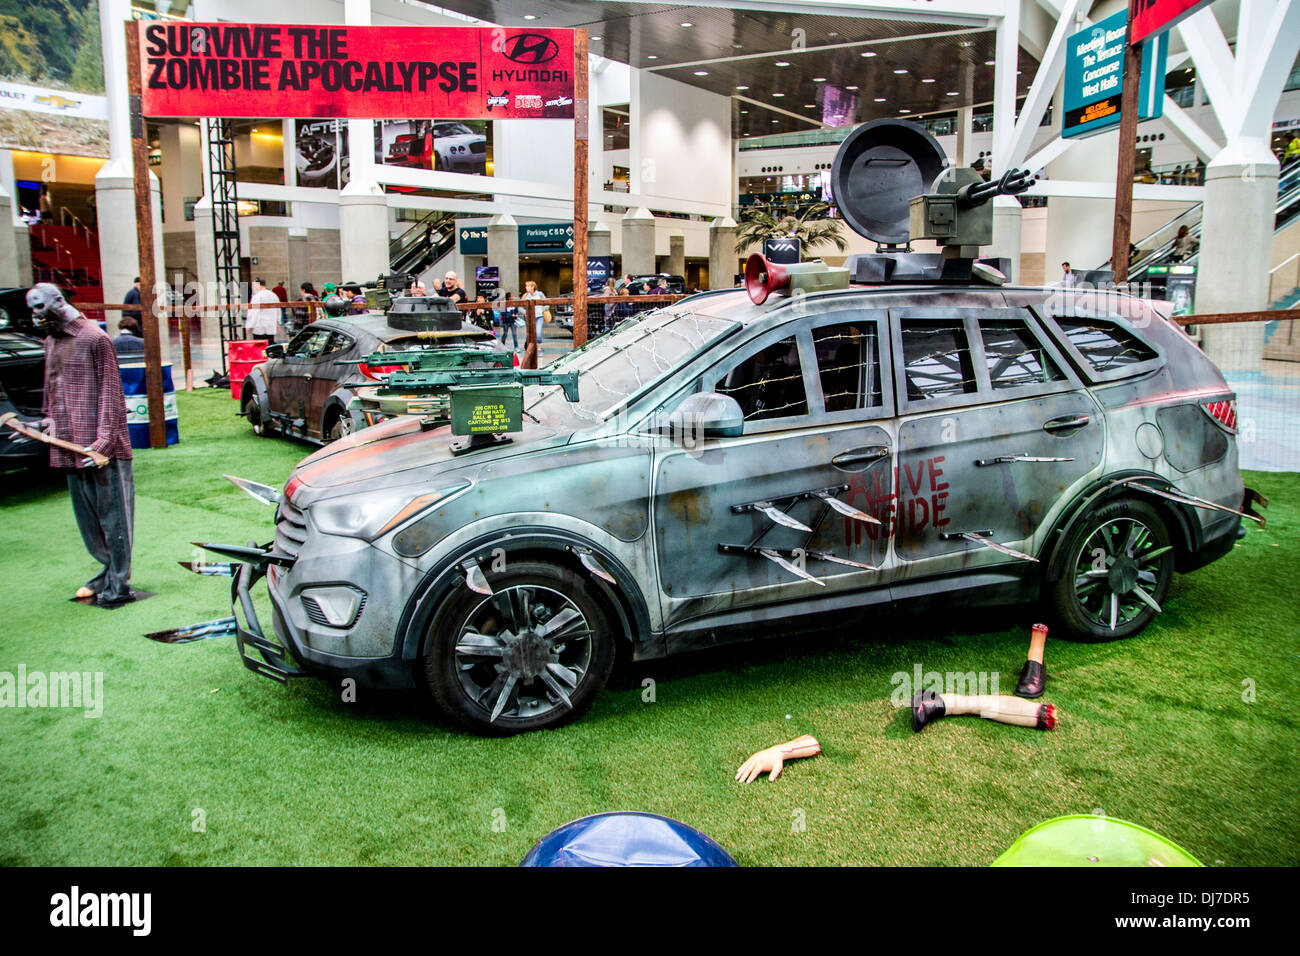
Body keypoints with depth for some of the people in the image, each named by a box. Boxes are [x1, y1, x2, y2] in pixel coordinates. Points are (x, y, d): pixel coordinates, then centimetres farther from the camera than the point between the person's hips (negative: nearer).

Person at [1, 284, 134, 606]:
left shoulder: (94, 339, -9)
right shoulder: (51, 342, 15)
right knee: (85, 514, 14)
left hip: (99, 447, -8)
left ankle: (118, 584, 4)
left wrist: (103, 439, -17)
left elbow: (109, 392, -12)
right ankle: (108, 570, 27)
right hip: (68, 445, 8)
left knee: (111, 513, -2)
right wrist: (49, 418, 10)